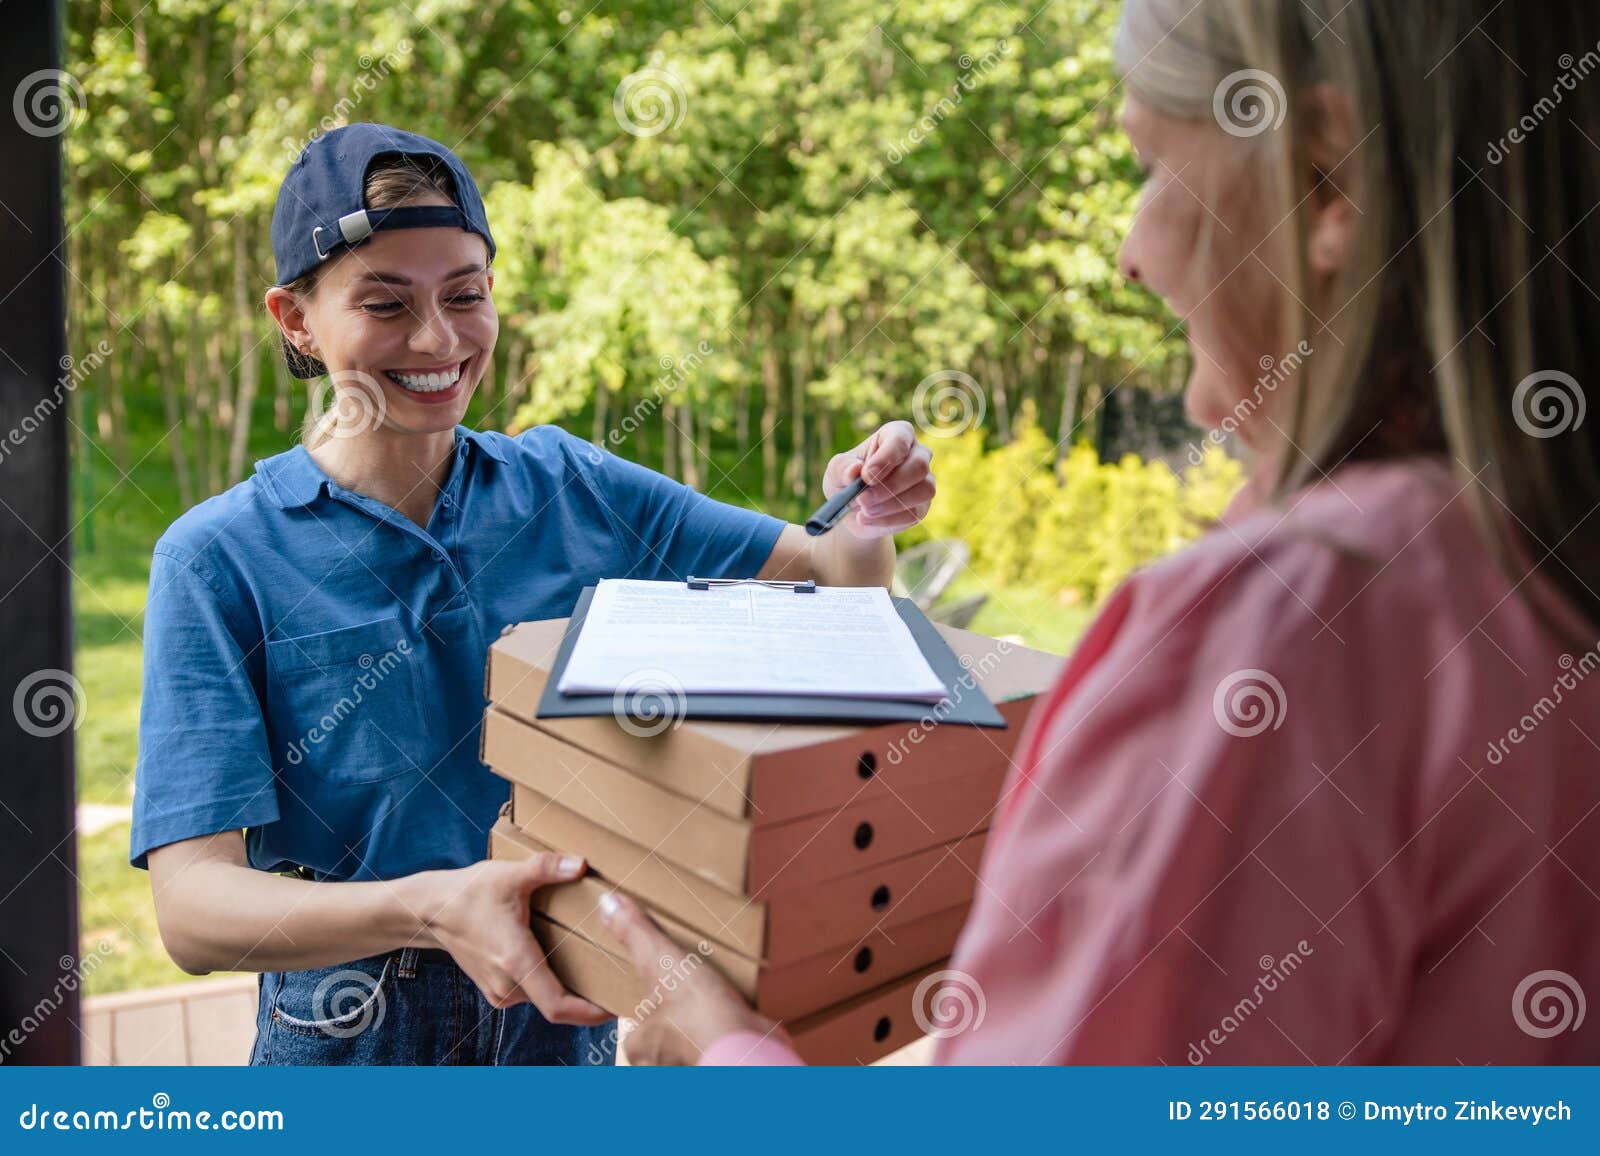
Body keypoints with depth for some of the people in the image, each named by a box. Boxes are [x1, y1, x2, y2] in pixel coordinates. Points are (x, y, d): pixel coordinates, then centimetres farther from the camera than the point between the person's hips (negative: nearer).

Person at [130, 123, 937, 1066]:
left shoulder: (567, 487, -5)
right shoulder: (218, 560, -14)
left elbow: (828, 584, 1)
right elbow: (193, 902, -20)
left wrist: (868, 524, -21)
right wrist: (428, 909, -37)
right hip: (353, 1040, -3)